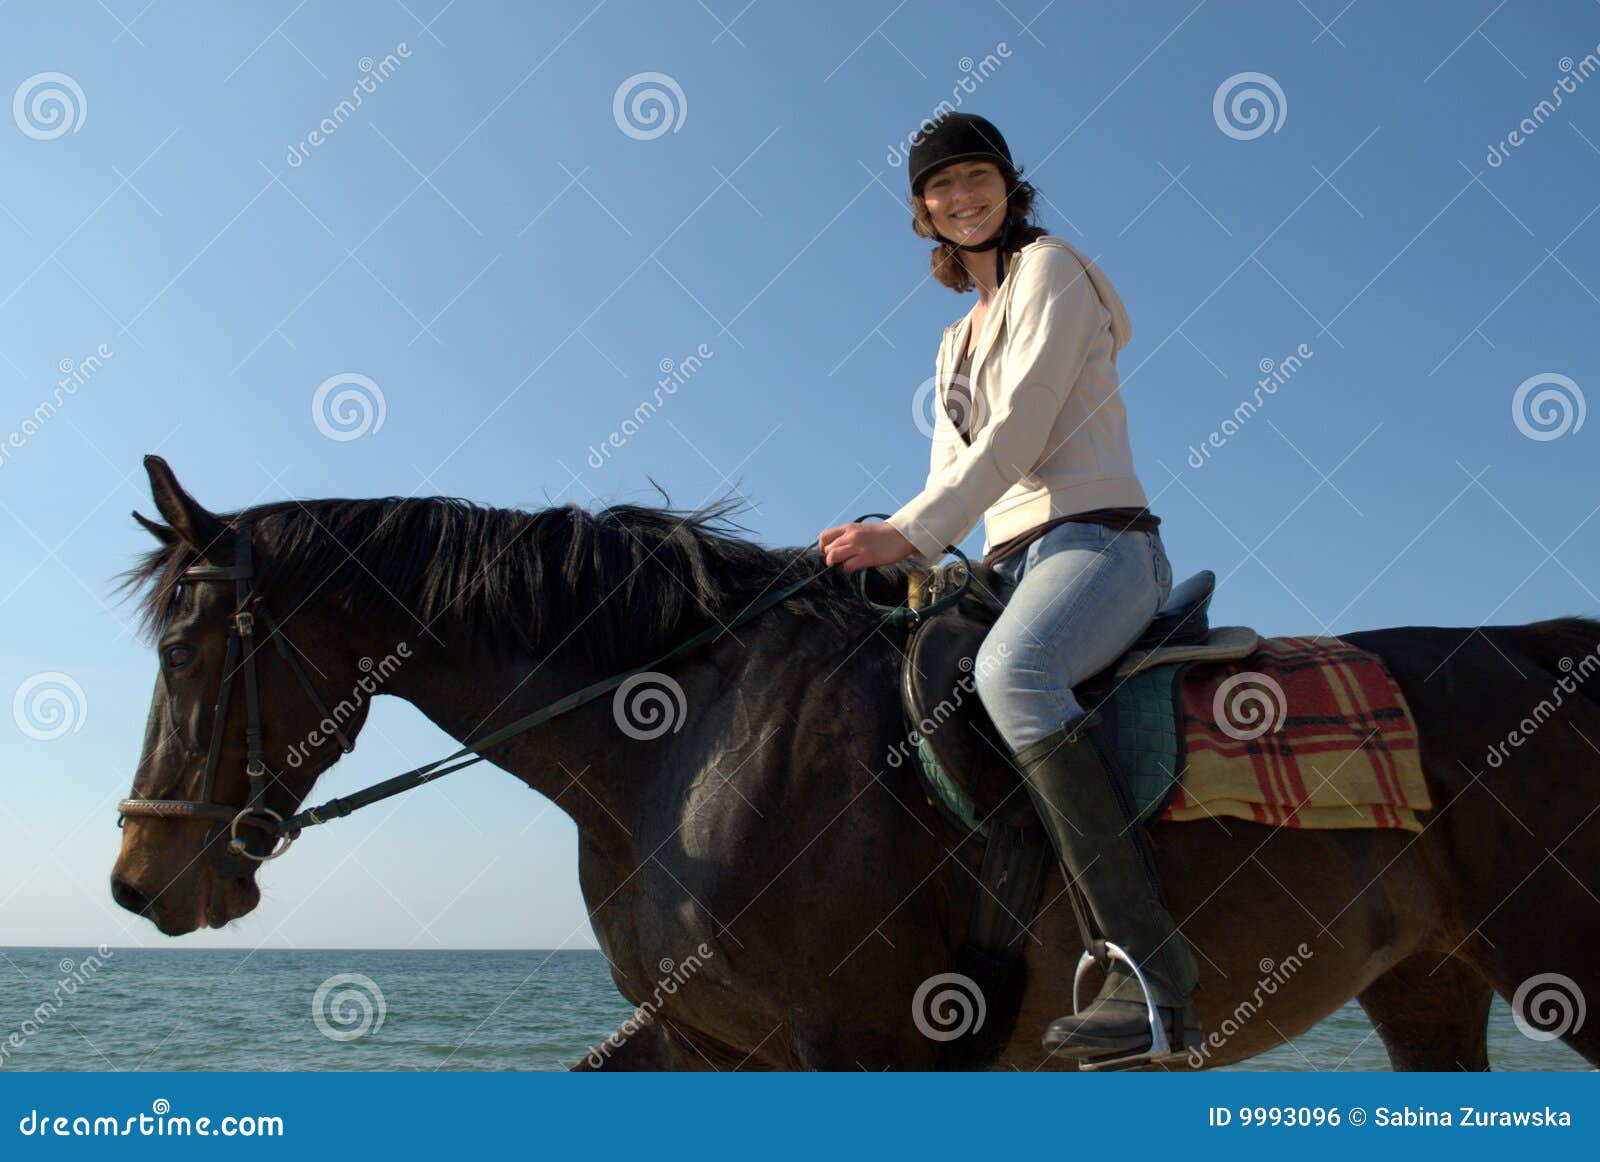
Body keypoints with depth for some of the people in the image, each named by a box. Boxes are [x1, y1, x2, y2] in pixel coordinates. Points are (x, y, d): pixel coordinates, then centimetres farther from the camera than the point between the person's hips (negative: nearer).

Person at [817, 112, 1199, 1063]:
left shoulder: (1050, 269, 3)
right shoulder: (958, 345, 26)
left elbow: (1018, 431, -10)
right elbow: (954, 478, 21)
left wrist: (910, 531, -16)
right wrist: (895, 549, 2)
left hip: (1100, 540, -9)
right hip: (1013, 563, 9)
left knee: (1009, 670, -38)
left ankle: (1152, 964, -41)